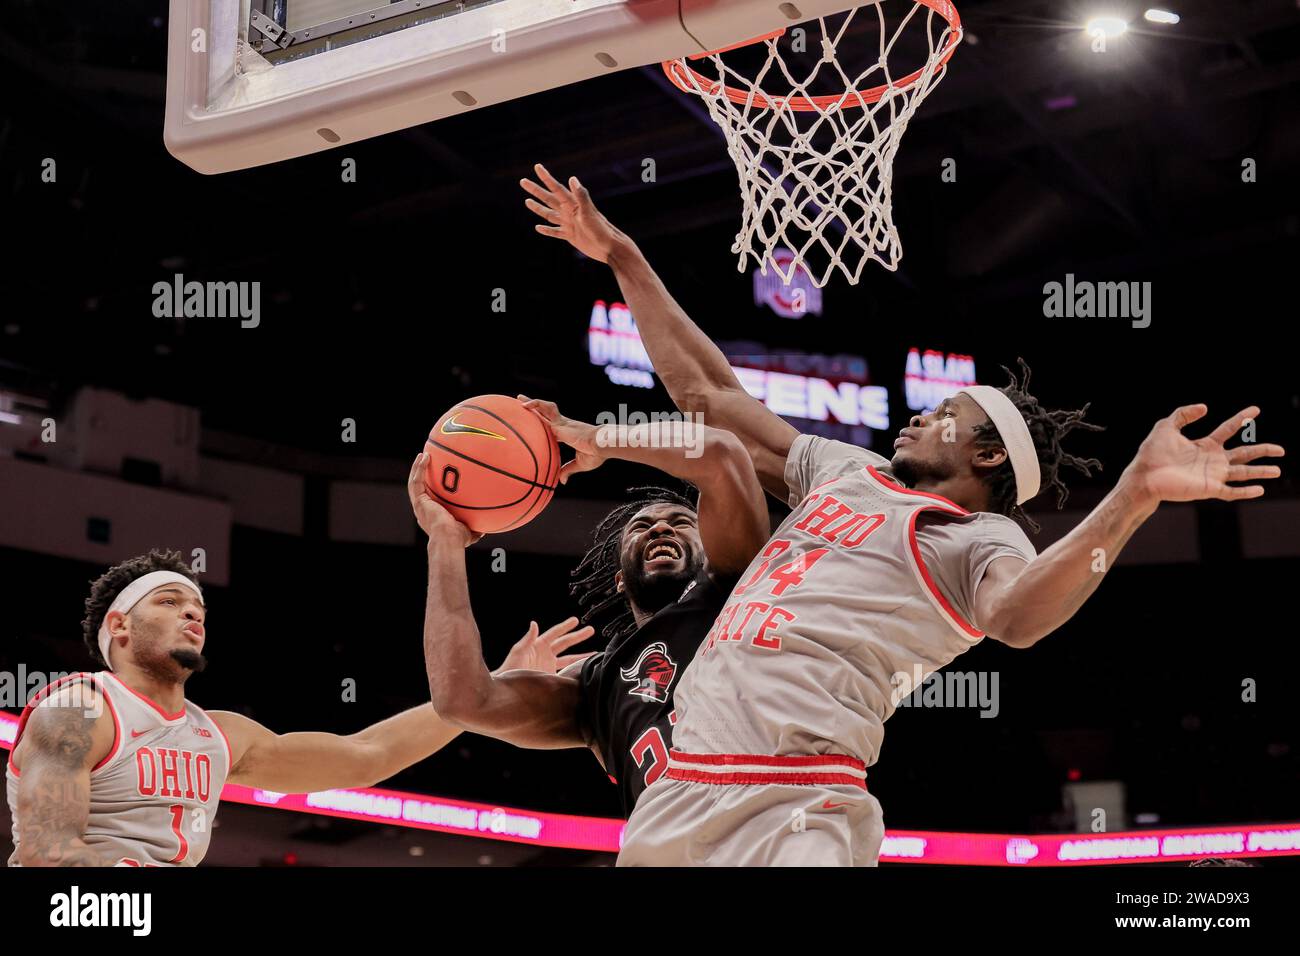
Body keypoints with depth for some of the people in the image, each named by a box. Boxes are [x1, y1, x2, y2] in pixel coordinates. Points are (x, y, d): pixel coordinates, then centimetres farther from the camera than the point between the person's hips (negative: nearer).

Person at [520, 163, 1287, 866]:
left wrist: (1136, 495, -38)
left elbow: (1017, 617, -24)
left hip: (792, 812, -7)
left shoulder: (984, 541, 1)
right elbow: (707, 394, 28)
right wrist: (622, 258, 29)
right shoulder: (849, 472, 22)